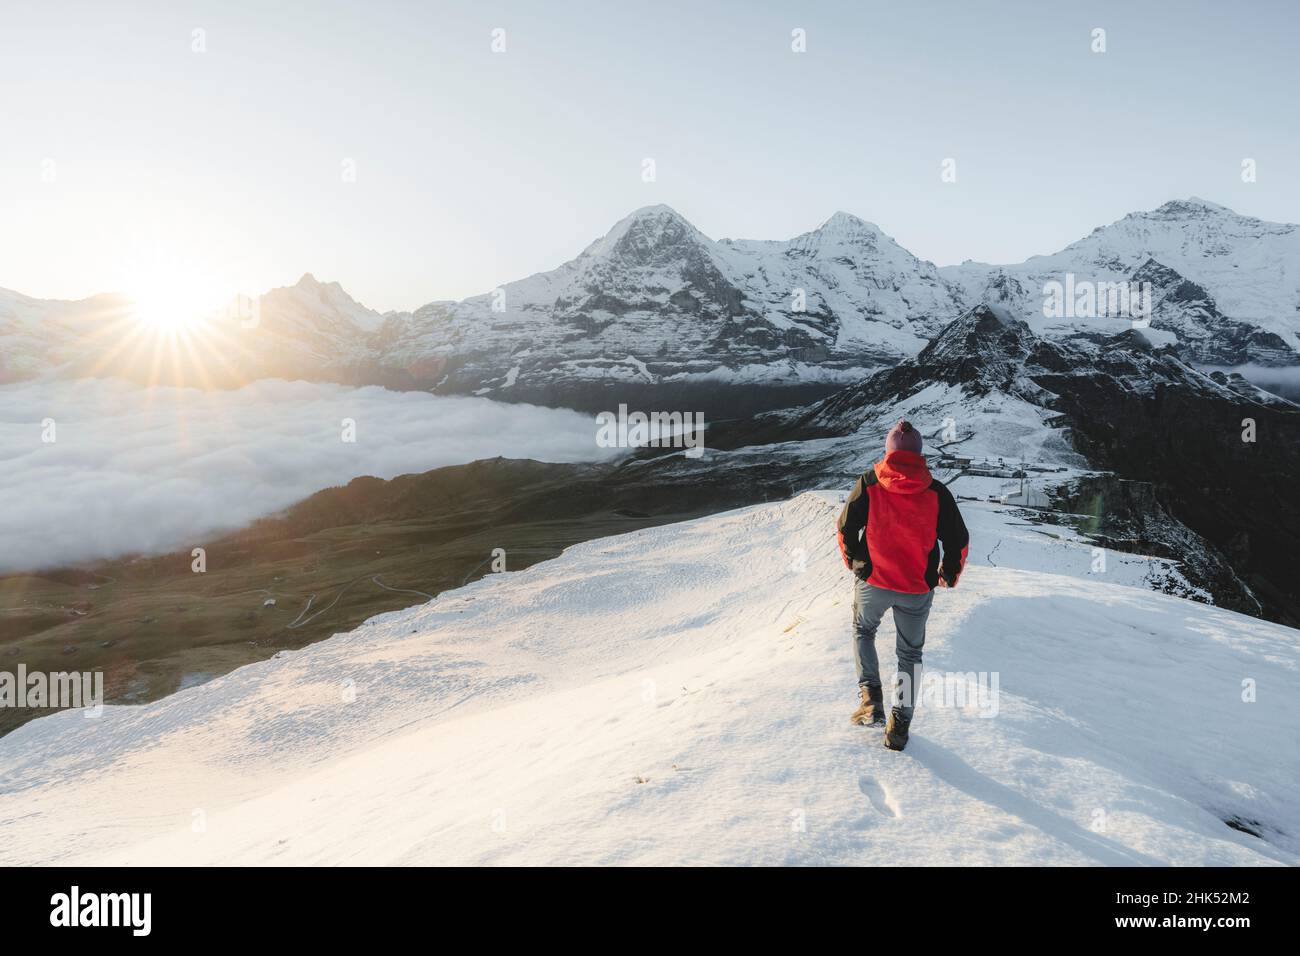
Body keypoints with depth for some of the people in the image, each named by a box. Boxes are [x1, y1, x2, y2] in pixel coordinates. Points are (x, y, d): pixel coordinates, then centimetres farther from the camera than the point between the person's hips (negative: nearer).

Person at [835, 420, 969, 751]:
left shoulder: (869, 483, -8)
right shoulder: (936, 491, -7)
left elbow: (845, 528, -2)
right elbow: (959, 541, -2)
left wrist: (853, 561, 17)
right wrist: (949, 574, 17)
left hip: (872, 581, 0)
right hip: (918, 589, 1)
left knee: (863, 631, 27)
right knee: (910, 652, 19)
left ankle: (870, 698, 10)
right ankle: (899, 724, 20)